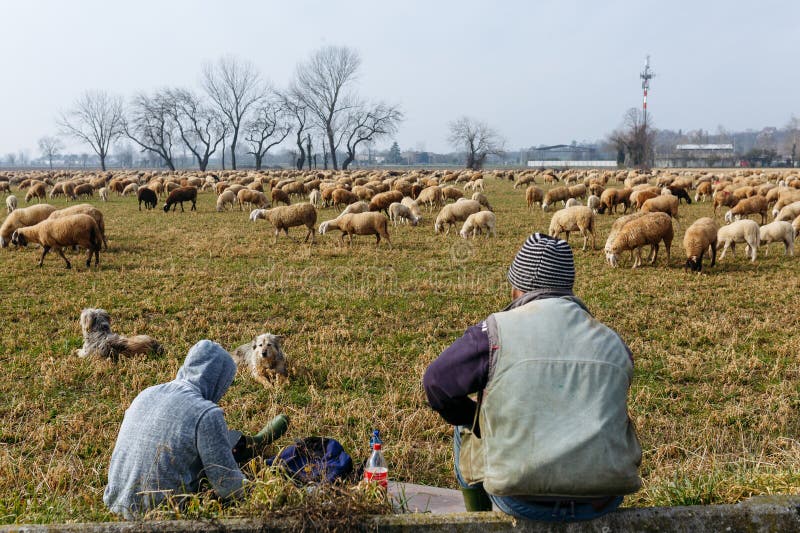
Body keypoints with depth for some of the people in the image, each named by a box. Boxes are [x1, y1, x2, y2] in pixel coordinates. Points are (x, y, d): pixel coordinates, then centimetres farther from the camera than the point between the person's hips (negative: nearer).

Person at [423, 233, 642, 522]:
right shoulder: (613, 342, 7)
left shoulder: (497, 330, -6)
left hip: (523, 502, -3)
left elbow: (436, 382, 1)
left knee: (466, 433, 26)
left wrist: (478, 420, 18)